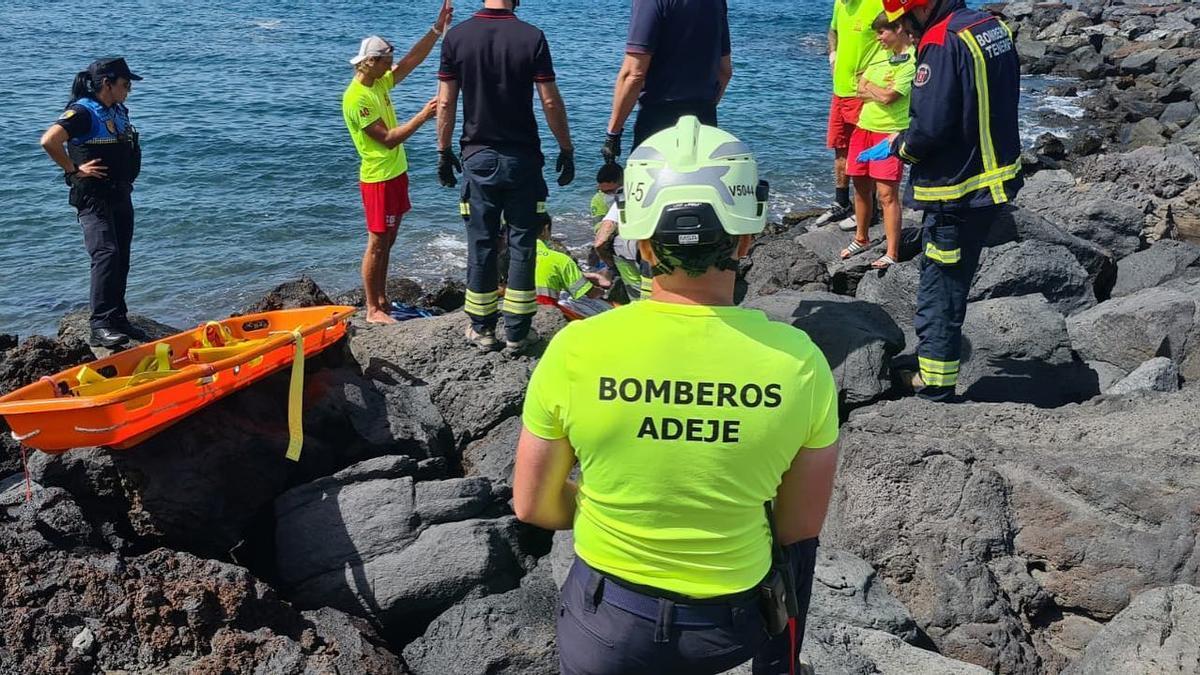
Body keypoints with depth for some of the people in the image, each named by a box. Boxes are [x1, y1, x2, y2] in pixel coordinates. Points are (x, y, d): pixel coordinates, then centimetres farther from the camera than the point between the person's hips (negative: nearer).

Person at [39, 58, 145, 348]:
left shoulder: (119, 112, 13)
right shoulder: (82, 112, -14)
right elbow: (48, 141, -27)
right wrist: (74, 169, -18)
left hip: (121, 195, 9)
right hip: (94, 197, -9)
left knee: (121, 259, 11)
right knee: (106, 254, -20)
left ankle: (118, 319, 21)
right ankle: (100, 327, -22)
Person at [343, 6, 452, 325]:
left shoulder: (380, 82, 6)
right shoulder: (356, 98, -21)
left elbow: (413, 59, 7)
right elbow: (388, 139, -24)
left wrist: (437, 29, -3)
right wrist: (422, 116, -26)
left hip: (396, 173, 9)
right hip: (378, 178, -9)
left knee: (387, 241, 15)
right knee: (377, 244, -2)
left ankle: (382, 300, 24)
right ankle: (372, 309, 6)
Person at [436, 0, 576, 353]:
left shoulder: (456, 37, -2)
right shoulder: (532, 37, -7)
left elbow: (446, 103, -1)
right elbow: (551, 102, -8)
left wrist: (443, 152, 9)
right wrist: (566, 149, 2)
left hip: (477, 156, 2)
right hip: (522, 158, -1)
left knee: (480, 244, 9)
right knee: (522, 245, 6)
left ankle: (482, 329, 16)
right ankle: (517, 332, 10)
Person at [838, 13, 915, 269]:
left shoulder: (913, 61, -12)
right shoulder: (882, 54, 12)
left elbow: (888, 97, -19)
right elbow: (861, 91, 6)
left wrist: (869, 86, -2)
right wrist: (881, 92, -11)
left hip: (890, 133, -7)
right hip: (864, 127, 7)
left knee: (887, 193, -8)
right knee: (861, 187, 15)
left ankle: (892, 253, -3)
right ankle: (861, 239, 33)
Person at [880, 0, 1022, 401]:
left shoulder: (942, 44, -21)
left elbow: (930, 126, -26)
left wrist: (900, 146, -4)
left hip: (955, 195, -9)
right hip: (996, 182, 9)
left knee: (939, 289, 2)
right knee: (953, 281, 22)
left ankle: (935, 386, 10)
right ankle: (935, 369, 33)